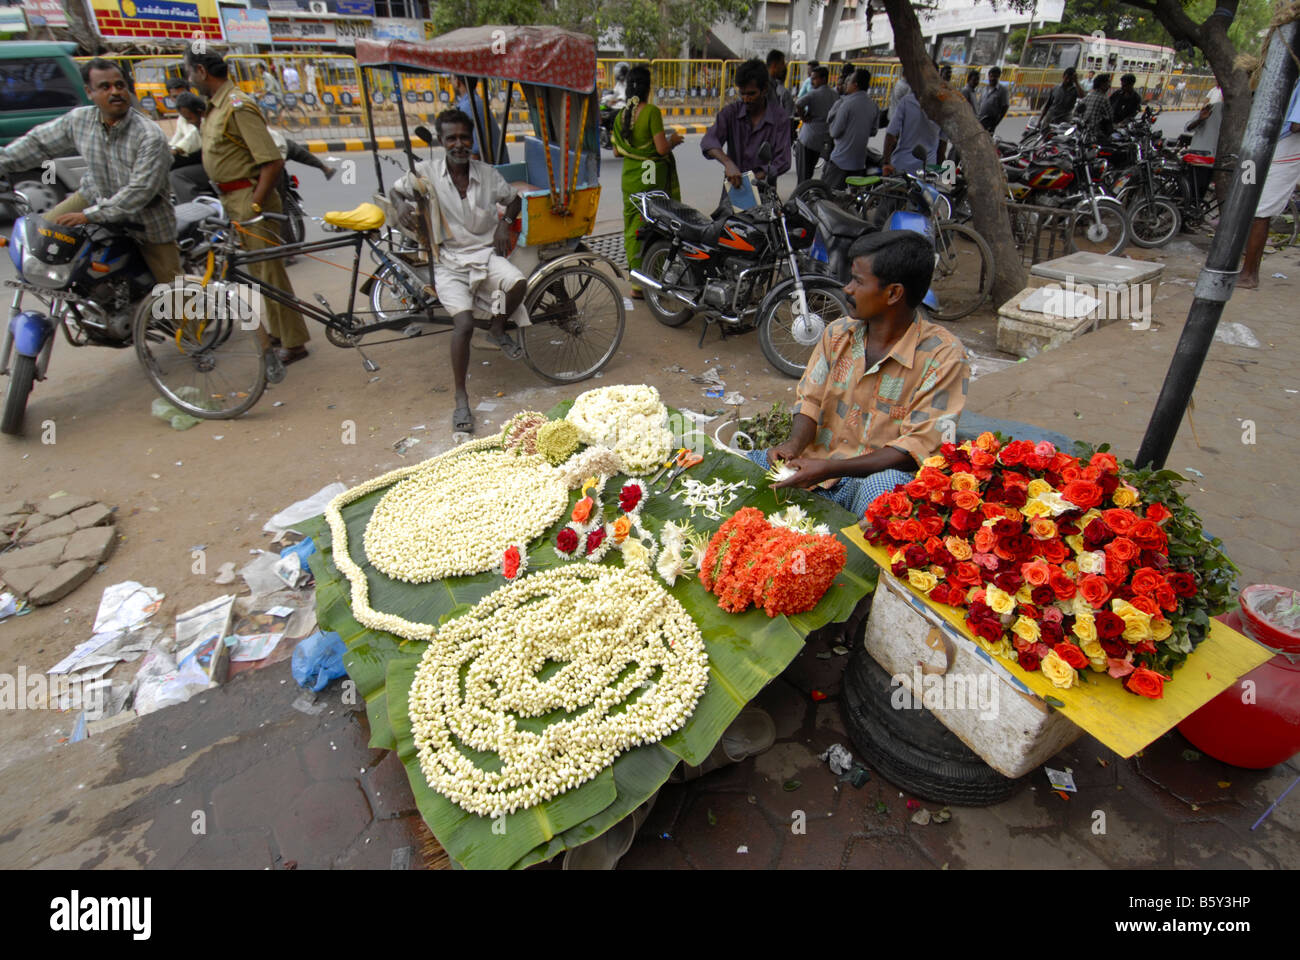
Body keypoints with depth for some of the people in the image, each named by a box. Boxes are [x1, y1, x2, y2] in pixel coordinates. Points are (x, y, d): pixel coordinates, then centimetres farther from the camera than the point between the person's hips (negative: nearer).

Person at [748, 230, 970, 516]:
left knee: (884, 488, -40)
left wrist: (830, 469, -26)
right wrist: (795, 444, -14)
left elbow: (919, 447, -16)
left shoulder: (944, 356, -11)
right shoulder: (837, 333, 6)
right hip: (819, 463, 5)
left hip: (881, 474, -4)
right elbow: (811, 400, 10)